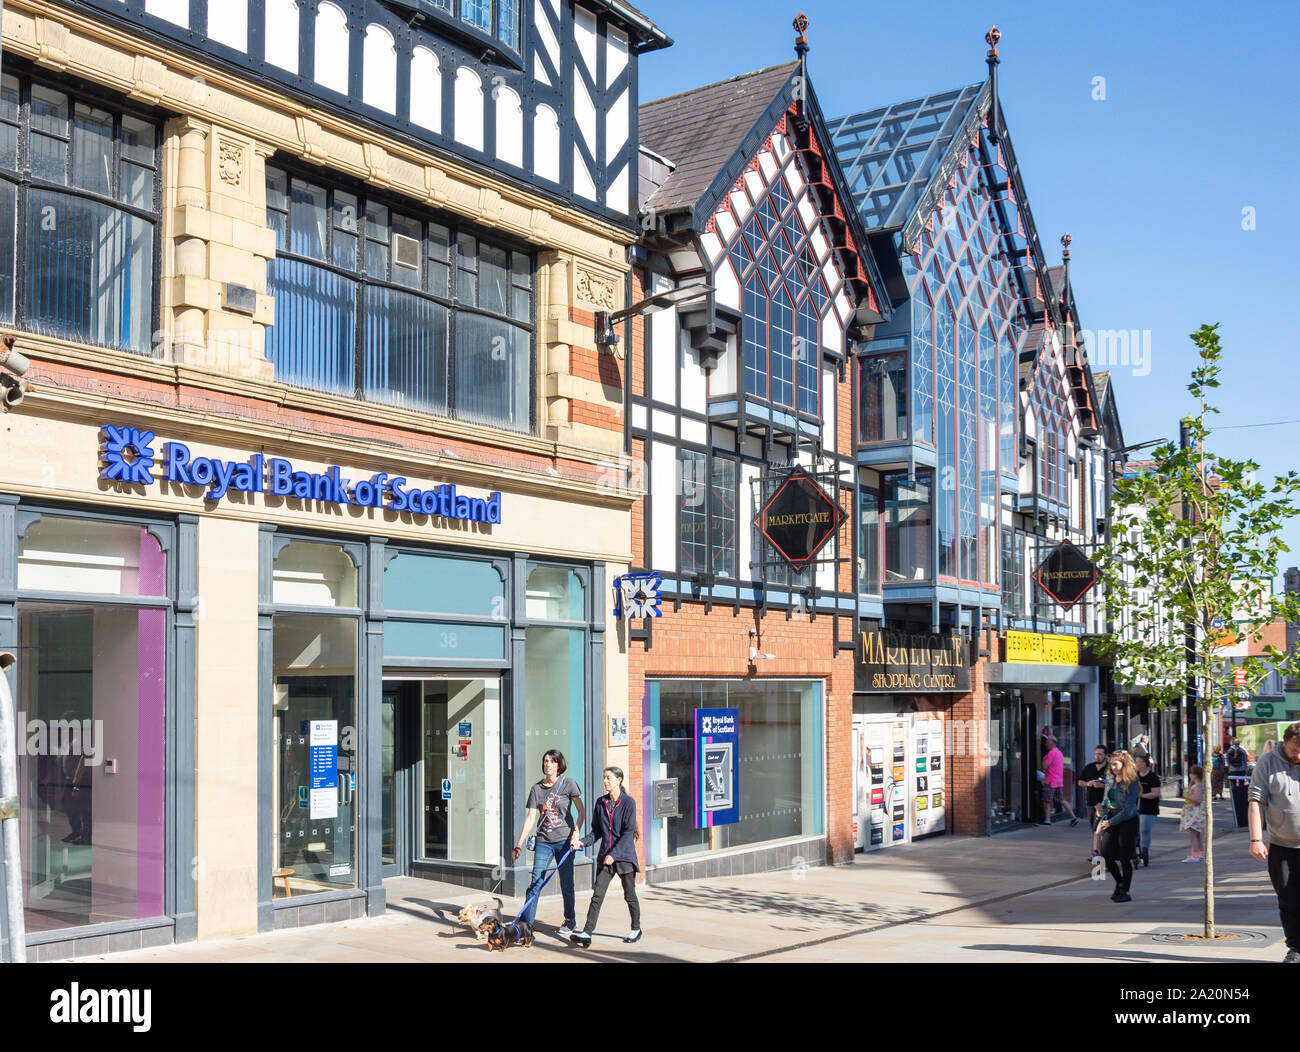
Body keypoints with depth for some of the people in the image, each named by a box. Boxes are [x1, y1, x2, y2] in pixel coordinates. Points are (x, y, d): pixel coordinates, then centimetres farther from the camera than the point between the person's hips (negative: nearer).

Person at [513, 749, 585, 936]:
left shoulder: (568, 784, -2)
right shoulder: (536, 788, 5)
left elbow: (582, 811, 2)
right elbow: (530, 818, 3)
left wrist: (576, 832, -12)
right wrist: (519, 844, -4)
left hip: (564, 840, -2)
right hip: (543, 841, 2)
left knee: (566, 884, 5)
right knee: (535, 882, -5)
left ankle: (570, 921, 23)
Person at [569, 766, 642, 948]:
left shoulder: (628, 802, -8)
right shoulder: (600, 803, 8)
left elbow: (628, 833, -13)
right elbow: (597, 831, 14)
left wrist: (613, 854, -19)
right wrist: (582, 841, -5)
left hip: (624, 855, -4)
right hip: (605, 857, 4)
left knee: (629, 895, 9)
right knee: (597, 895, -4)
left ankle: (636, 929, 28)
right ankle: (586, 934, -9)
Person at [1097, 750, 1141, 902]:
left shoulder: (1130, 783, -12)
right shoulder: (1111, 780, 9)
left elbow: (1129, 809, -16)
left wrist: (1110, 822, -15)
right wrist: (1104, 818, 8)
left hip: (1127, 821, -6)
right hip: (1111, 820, 6)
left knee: (1124, 858, -1)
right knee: (1106, 854, -2)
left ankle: (1125, 892, 12)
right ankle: (1119, 882, 22)